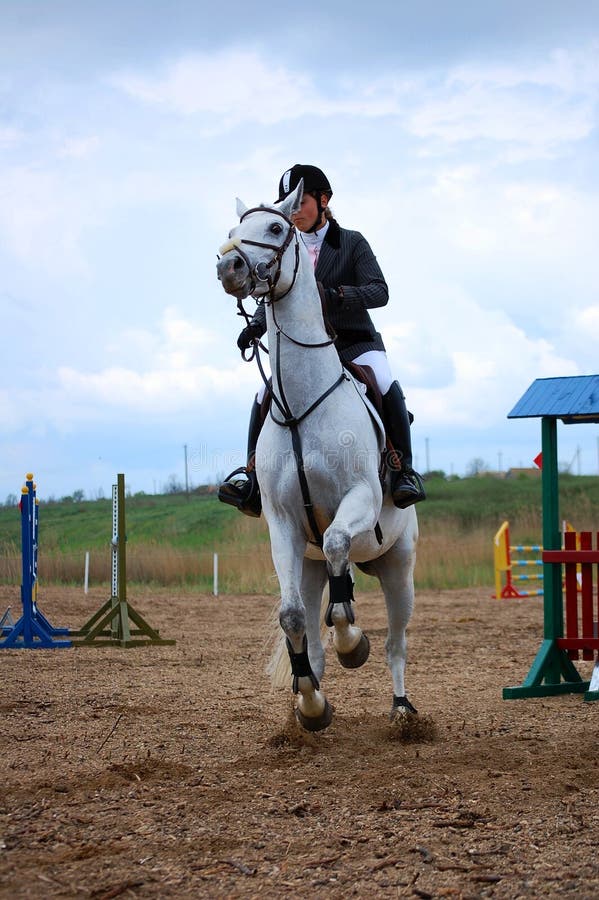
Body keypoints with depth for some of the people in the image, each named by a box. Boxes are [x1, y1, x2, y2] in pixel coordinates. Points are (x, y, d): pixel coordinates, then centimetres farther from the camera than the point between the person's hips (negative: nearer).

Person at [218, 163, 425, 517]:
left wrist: (337, 295, -32)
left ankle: (404, 469, -21)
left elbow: (379, 291, -12)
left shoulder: (353, 243, 0)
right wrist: (256, 325, -16)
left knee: (388, 390, -30)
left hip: (356, 343, -3)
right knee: (265, 397, -17)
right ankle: (253, 470, -8)